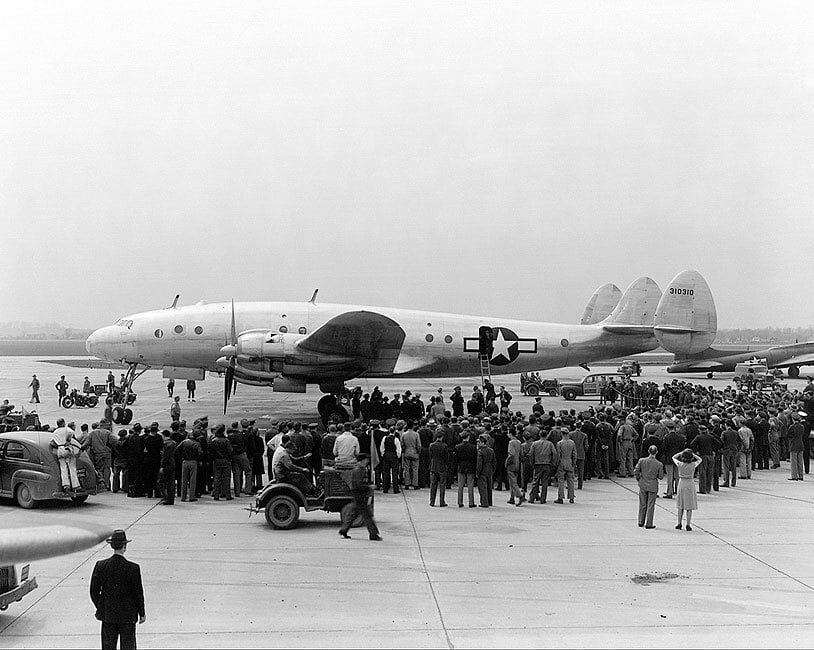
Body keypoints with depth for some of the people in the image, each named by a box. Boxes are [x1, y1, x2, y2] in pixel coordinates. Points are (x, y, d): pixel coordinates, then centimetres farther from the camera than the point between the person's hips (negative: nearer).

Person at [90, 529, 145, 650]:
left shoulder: (100, 566, -8)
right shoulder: (133, 568, -17)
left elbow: (94, 592, -1)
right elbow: (138, 593, -9)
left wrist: (100, 608, 15)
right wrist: (142, 613, 4)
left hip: (107, 615, 3)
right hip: (128, 615, -3)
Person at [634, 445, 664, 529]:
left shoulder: (641, 461, -9)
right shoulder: (659, 464, -12)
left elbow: (635, 472, -6)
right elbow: (660, 477, -6)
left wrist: (638, 480, 10)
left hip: (643, 485, 2)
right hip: (653, 486, -2)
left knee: (642, 504, 15)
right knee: (651, 505, 7)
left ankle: (641, 522, 24)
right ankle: (649, 524, 10)